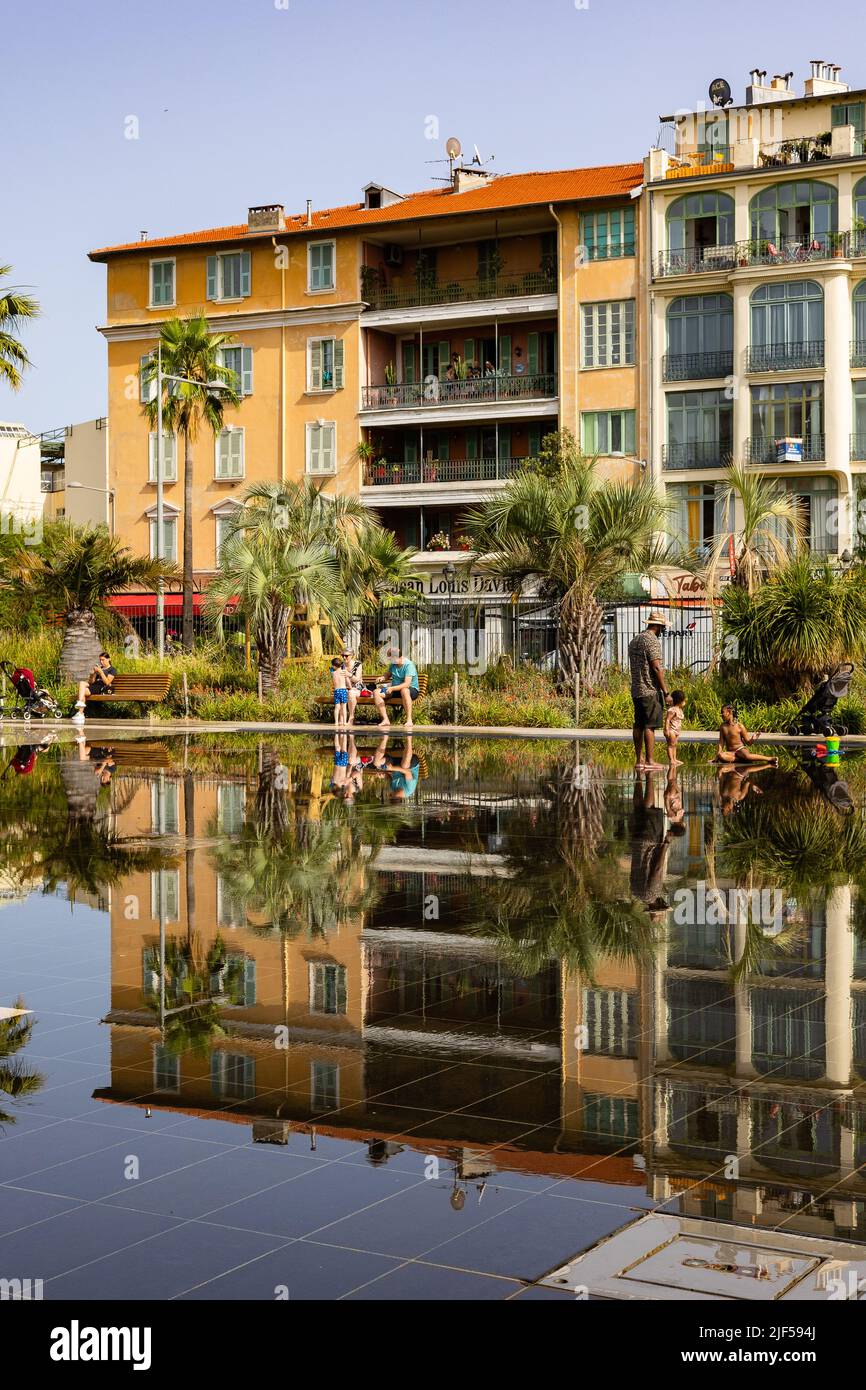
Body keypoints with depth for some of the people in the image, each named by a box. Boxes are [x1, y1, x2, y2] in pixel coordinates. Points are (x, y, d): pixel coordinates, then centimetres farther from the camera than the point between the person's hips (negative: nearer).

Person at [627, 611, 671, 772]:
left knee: (638, 725, 9)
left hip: (636, 690, 9)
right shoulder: (652, 641, -12)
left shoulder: (634, 641, 15)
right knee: (650, 726, -7)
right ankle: (649, 761, -7)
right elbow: (656, 667, -17)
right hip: (651, 691, -9)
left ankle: (639, 760, 11)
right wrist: (666, 692, -14)